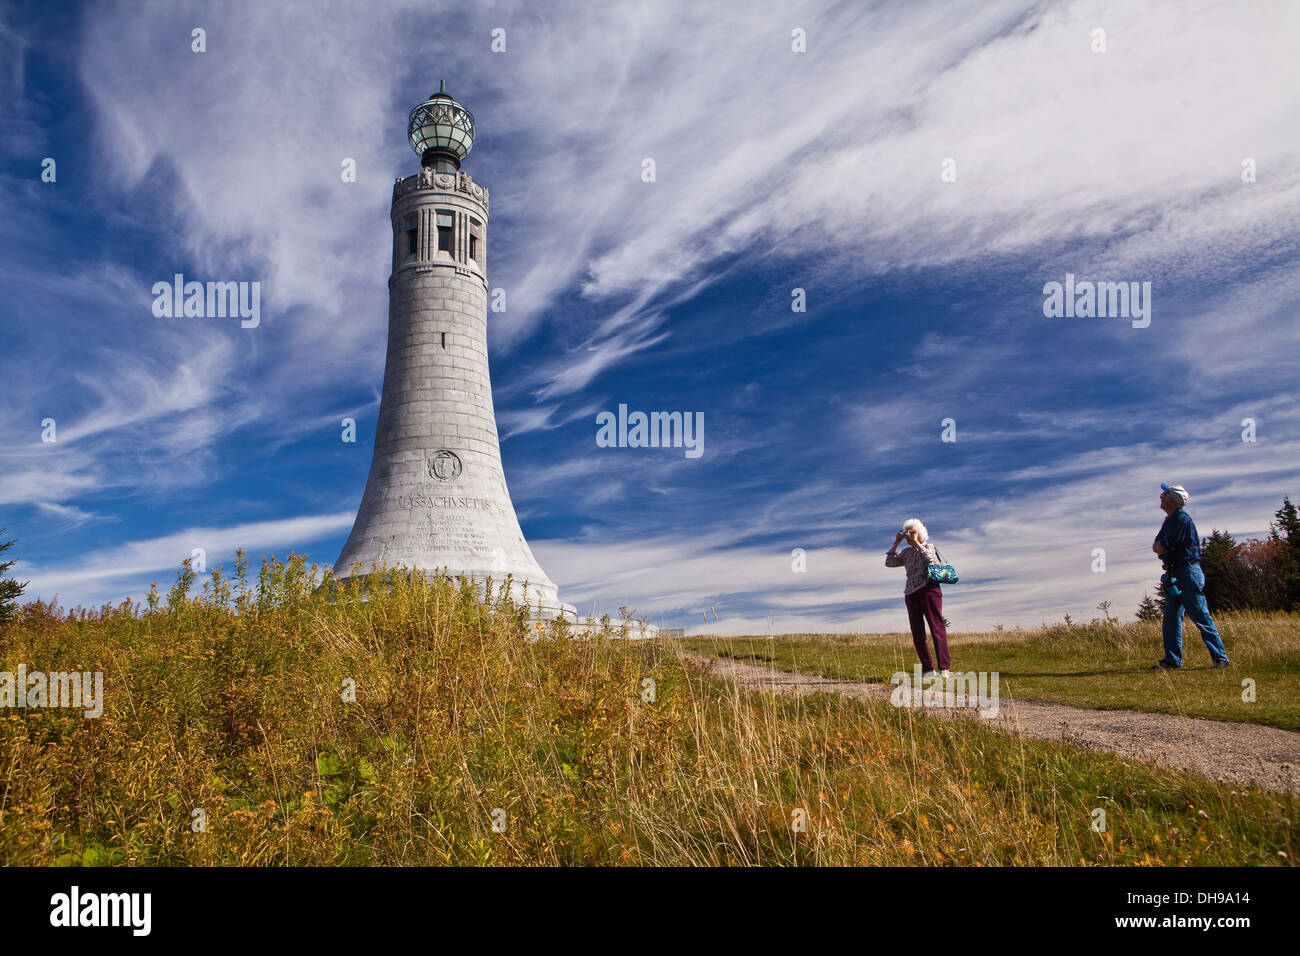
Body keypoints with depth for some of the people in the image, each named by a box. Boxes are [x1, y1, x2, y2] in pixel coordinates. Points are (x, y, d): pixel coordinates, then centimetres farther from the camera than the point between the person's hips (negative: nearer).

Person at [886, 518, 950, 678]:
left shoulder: (928, 546, 6)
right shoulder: (906, 552, 19)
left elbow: (930, 559, -15)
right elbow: (889, 563, 13)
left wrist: (916, 542, -10)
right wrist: (896, 543, 8)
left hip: (928, 589, -6)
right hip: (911, 593, 6)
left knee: (937, 628, -12)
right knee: (917, 634, 3)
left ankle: (944, 669, -15)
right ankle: (928, 668, 10)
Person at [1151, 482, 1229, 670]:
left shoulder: (1182, 519, -16)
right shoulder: (1169, 520, 15)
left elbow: (1163, 547, -18)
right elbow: (1157, 547, 17)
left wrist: (1158, 546, 2)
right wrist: (1160, 546, -4)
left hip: (1188, 573, -10)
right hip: (1174, 575, 10)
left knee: (1201, 617, -5)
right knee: (1171, 619, 8)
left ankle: (1220, 657, 3)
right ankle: (1172, 660, 11)